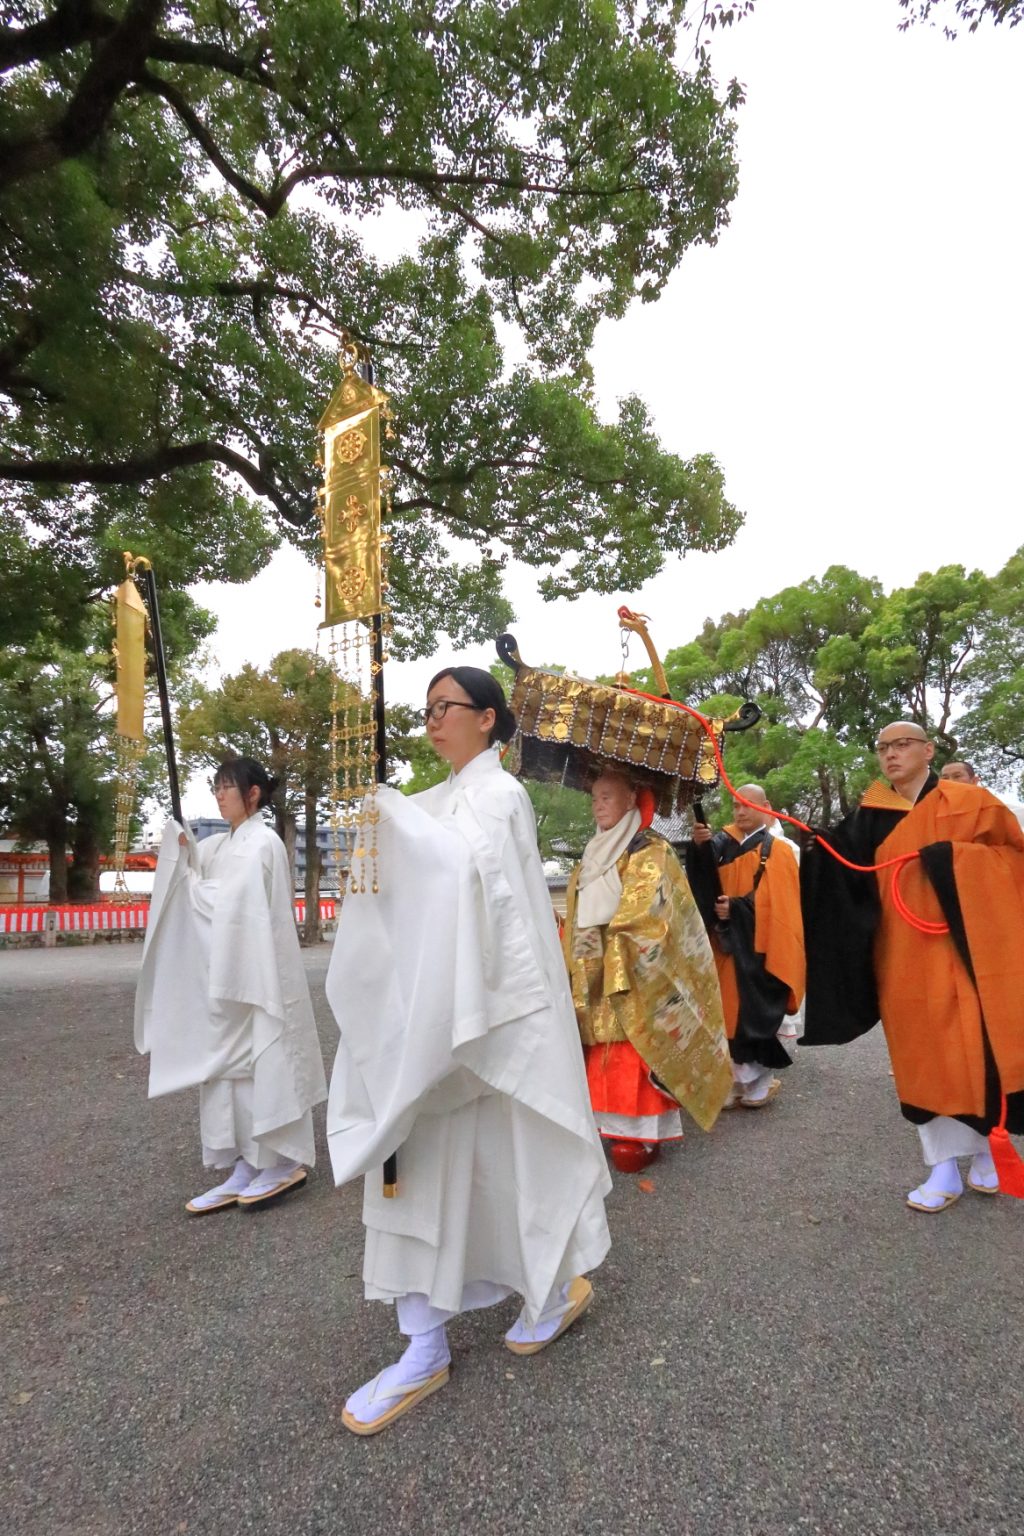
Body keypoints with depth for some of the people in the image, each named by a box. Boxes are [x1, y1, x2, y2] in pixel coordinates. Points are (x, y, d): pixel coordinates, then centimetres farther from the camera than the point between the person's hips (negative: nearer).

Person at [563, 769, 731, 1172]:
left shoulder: (650, 853, -5)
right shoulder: (592, 859, 17)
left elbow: (644, 917, -15)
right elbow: (577, 922, 20)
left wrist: (605, 942, -17)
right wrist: (573, 967, 13)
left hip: (631, 978, -7)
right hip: (593, 979, 7)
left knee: (635, 1055, -6)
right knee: (604, 1055, 7)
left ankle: (642, 1132, 2)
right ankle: (615, 1123, 16)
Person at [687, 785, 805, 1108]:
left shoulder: (778, 852, -1)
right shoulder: (725, 843, 7)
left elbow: (779, 904, -9)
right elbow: (702, 876, -10)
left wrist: (737, 907, -21)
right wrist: (699, 845, -30)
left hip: (758, 946, -4)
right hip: (728, 943, 4)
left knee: (756, 1010, -1)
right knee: (731, 1010, 6)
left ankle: (761, 1080, 15)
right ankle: (739, 1078, 18)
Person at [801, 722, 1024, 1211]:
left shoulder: (969, 800, 0)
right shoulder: (871, 815, 6)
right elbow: (849, 871, -4)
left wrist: (954, 857, -14)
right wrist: (821, 843, -23)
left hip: (966, 946, -2)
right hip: (906, 955, 2)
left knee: (977, 1049, 3)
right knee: (925, 1057, 5)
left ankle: (984, 1147, 27)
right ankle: (944, 1167, 14)